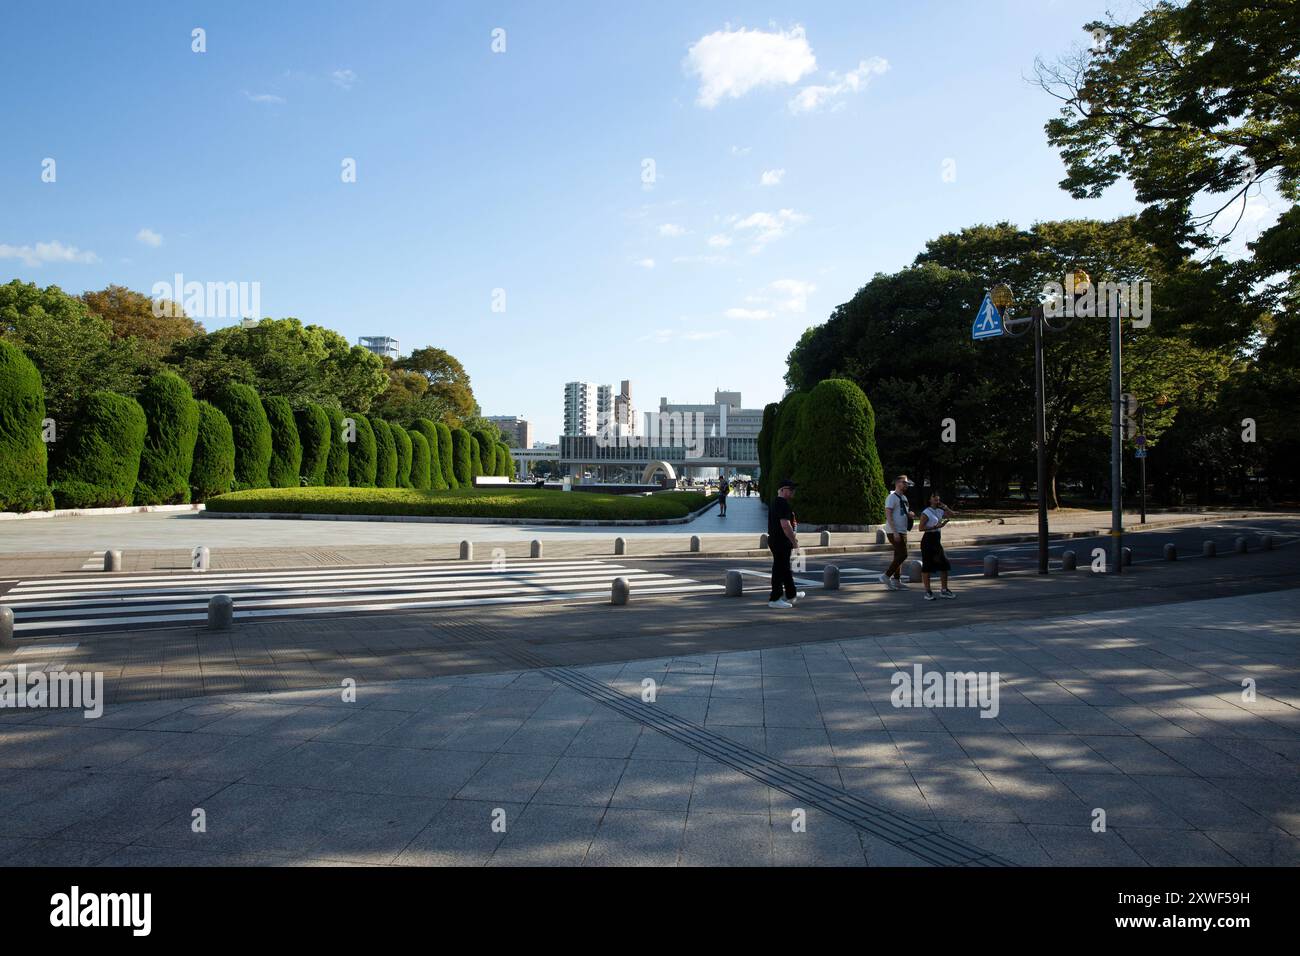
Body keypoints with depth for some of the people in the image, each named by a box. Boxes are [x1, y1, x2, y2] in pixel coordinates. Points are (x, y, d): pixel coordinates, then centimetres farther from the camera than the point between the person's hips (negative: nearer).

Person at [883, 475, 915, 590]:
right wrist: (895, 532, -24)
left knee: (899, 555, 10)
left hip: (902, 531, 9)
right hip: (894, 532, -9)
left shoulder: (903, 497, 18)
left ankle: (896, 580, 15)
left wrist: (909, 515, 3)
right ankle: (887, 576, -6)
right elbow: (888, 515, -18)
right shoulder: (892, 497, -11)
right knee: (902, 554, -13)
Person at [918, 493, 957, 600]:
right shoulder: (926, 513, -9)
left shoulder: (940, 512, 13)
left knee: (944, 565, 4)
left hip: (937, 541, 7)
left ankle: (944, 590, 12)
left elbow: (952, 514, 16)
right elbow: (921, 528, -15)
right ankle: (928, 592, 2)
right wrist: (935, 527, -22)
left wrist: (944, 506, 7)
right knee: (927, 566, -3)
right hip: (928, 540, -7)